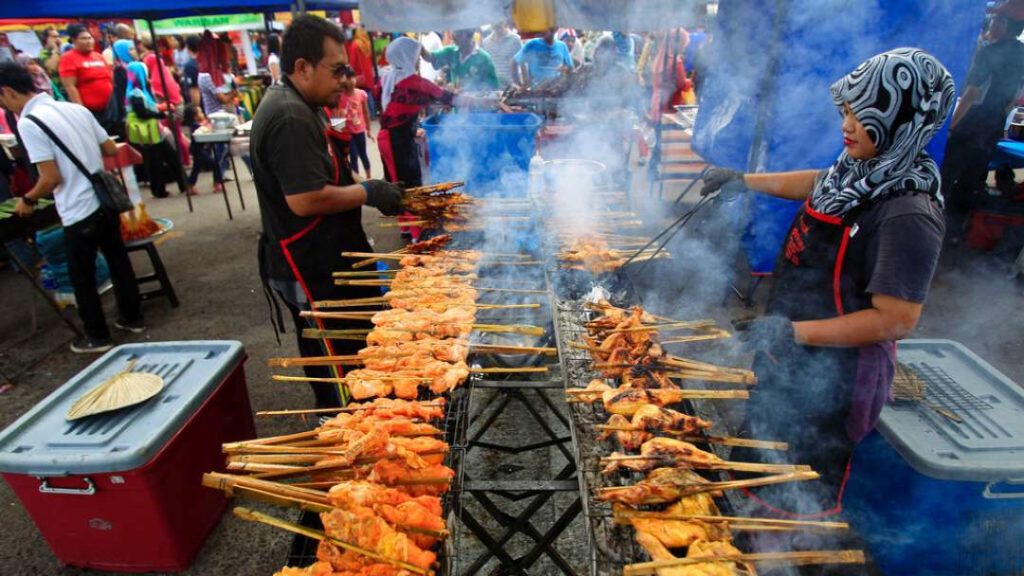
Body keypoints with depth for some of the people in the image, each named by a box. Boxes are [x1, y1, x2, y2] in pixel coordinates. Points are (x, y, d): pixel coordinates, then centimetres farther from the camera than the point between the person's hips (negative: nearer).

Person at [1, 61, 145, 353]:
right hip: (105, 201, 7)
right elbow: (112, 151, 9)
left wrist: (28, 200, 1)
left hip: (79, 212, -7)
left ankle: (97, 337, 21)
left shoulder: (28, 123, -14)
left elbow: (52, 178, -16)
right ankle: (132, 318, 32)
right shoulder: (75, 108, 6)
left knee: (82, 276, 9)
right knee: (118, 261, 19)